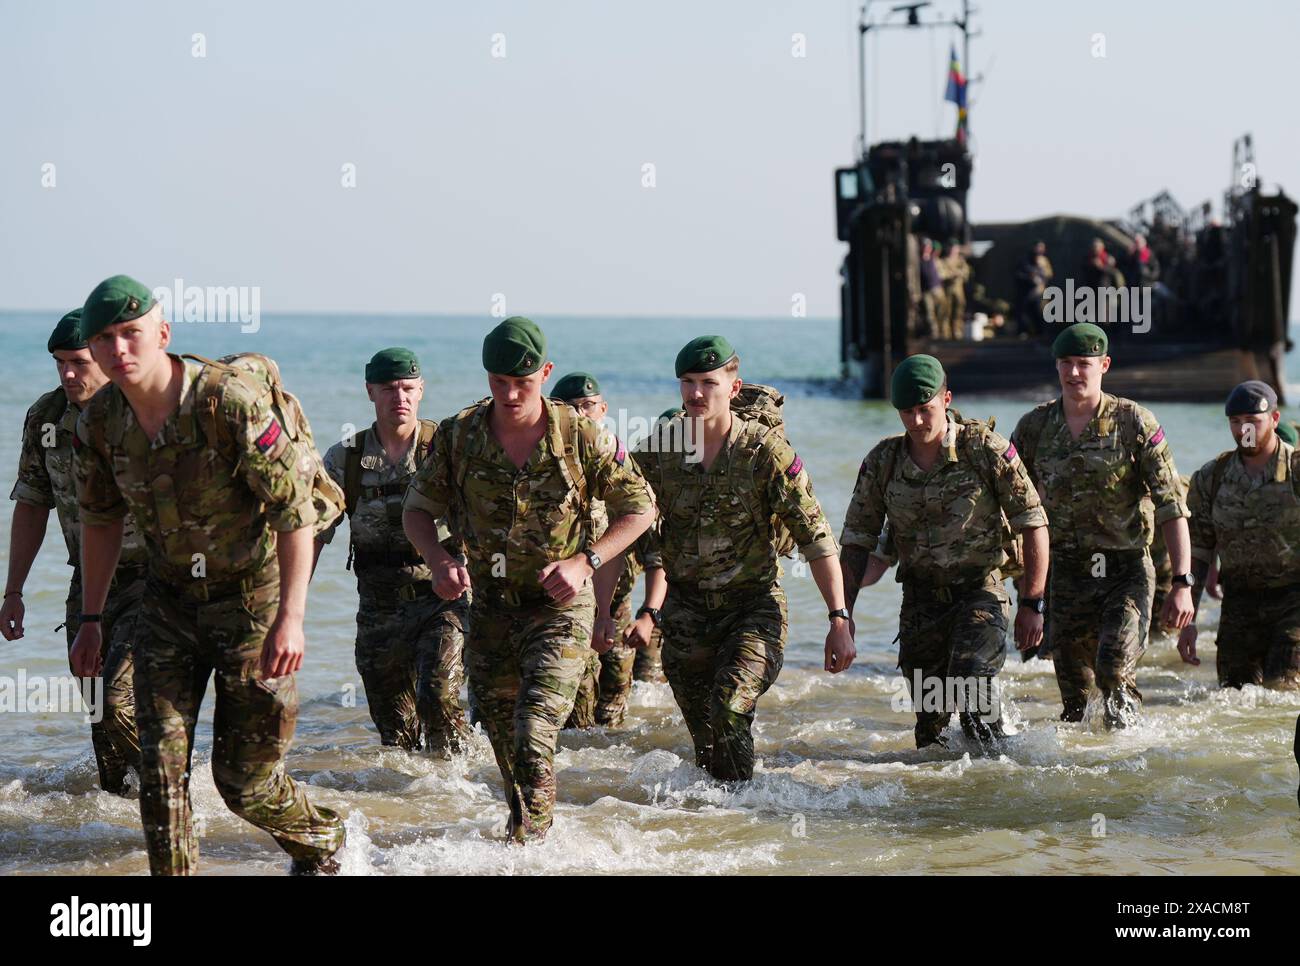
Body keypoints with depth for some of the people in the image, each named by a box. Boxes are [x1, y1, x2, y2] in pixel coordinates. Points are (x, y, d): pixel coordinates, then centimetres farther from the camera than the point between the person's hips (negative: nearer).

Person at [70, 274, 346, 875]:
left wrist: (290, 618, -28)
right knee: (160, 764, -7)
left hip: (254, 597, -5)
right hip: (170, 601, 5)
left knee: (244, 779, 3)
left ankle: (321, 844, 33)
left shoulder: (231, 401, -25)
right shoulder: (99, 422, -7)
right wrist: (91, 618, 11)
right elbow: (101, 519, 11)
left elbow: (295, 509, -23)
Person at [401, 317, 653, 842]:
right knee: (504, 744, 12)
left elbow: (640, 508, -3)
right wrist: (439, 561, -15)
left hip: (559, 607, -4)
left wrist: (584, 562, -17)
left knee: (533, 737, -19)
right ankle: (522, 827, 31)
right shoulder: (457, 435, -6)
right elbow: (417, 509, 6)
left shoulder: (581, 435, -12)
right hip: (490, 609, 4)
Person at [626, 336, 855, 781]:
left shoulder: (765, 449, -14)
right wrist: (650, 612, -12)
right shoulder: (658, 449, -5)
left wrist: (839, 620, -18)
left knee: (728, 710, -23)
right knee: (704, 736, 7)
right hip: (686, 606, 3)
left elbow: (816, 538, -13)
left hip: (753, 600, -3)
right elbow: (652, 542, 1)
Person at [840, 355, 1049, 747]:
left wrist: (1032, 604, -9)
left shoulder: (984, 448, -10)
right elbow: (857, 541, 8)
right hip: (920, 600, 4)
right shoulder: (882, 462, 0)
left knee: (970, 680, -26)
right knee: (929, 721, 3)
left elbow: (1033, 524, -5)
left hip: (980, 592, -4)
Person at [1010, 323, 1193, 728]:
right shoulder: (1034, 427, 4)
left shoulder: (1134, 422, -4)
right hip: (1064, 573, 3)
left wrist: (1182, 583, -13)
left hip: (1126, 572, -3)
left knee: (1114, 671, -20)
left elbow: (1171, 506, -6)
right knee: (1073, 694, 5)